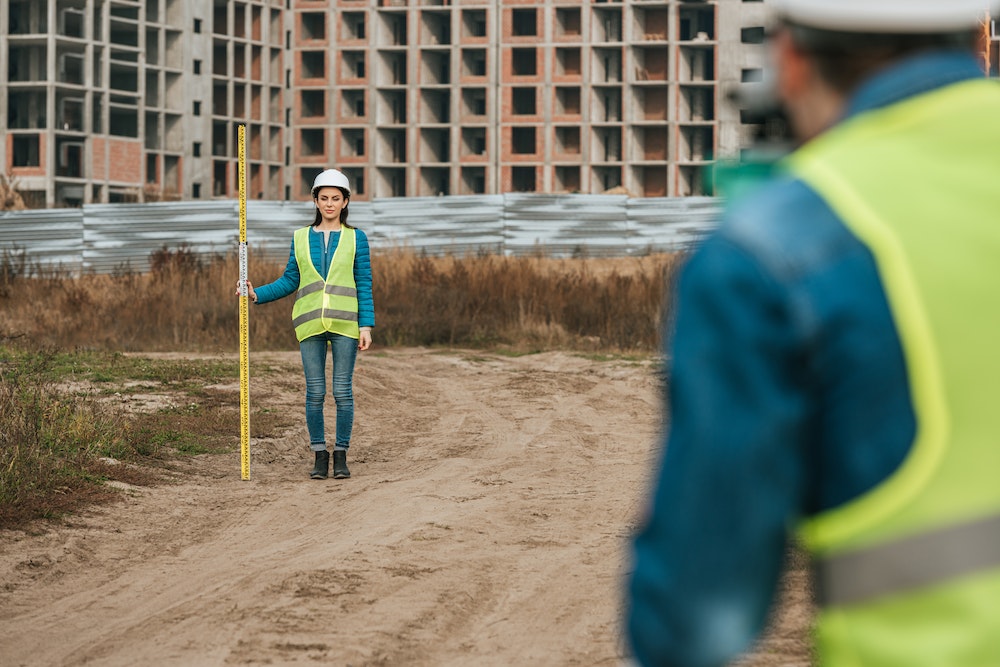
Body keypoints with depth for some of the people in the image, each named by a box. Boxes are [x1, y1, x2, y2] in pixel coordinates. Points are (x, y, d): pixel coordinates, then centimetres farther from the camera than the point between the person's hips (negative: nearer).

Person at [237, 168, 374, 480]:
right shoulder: (301, 238, 10)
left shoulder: (356, 238, 5)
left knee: (342, 391, -2)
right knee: (315, 393, 0)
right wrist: (257, 294, -1)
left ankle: (341, 455, 7)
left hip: (345, 324, -2)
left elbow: (364, 285, 3)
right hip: (311, 325, 2)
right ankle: (320, 456, 9)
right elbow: (290, 281, 12)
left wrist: (366, 326, -5)